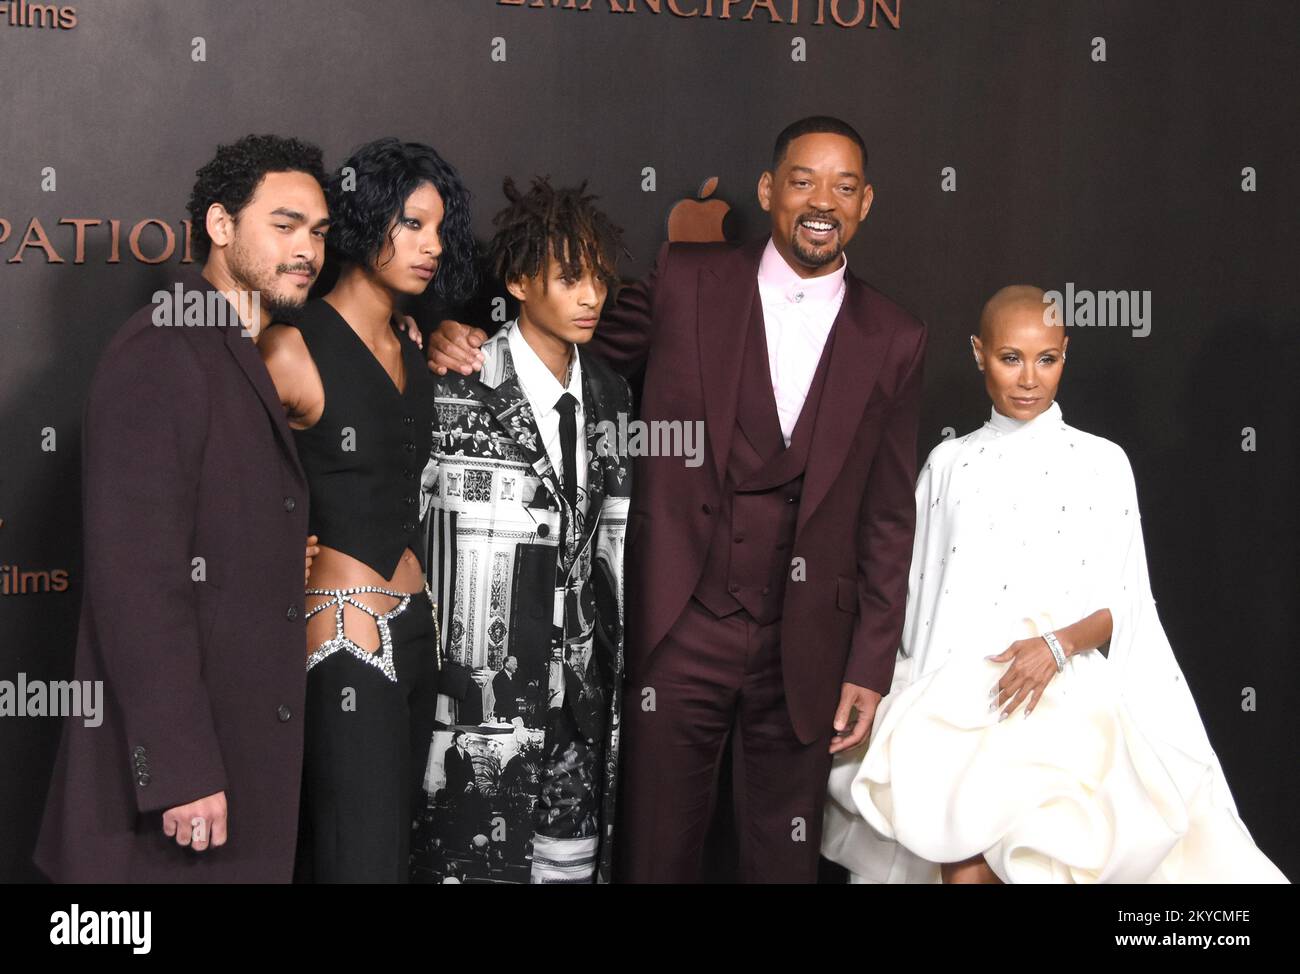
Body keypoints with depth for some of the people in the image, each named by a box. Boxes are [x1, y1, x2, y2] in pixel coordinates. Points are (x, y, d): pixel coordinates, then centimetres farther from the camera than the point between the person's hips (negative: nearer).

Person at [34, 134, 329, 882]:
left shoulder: (250, 358, 15)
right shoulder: (159, 354, -15)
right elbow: (137, 578, -21)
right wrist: (181, 769, -23)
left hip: (246, 742, 9)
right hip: (178, 748, -9)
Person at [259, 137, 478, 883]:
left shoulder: (416, 354, 14)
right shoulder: (295, 350, -8)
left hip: (416, 629, 7)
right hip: (343, 635, -7)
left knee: (396, 836, 12)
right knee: (363, 855, -4)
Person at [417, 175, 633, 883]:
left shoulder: (609, 395, 10)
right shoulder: (456, 392, -9)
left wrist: (616, 678, 14)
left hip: (582, 693, 5)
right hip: (485, 690, -5)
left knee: (575, 860, 9)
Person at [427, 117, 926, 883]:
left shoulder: (894, 340, 3)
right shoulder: (687, 283, -1)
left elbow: (888, 519, 5)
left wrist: (870, 667, 2)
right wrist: (470, 342, -11)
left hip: (804, 649, 1)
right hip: (681, 634, -1)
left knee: (788, 858, 13)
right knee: (659, 854, 8)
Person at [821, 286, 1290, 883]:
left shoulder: (1101, 464, 6)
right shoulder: (948, 464, 12)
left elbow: (1122, 606, 4)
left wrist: (1060, 643, -14)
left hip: (1064, 701, -1)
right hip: (954, 700, 2)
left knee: (1042, 862, -19)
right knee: (964, 866, -13)